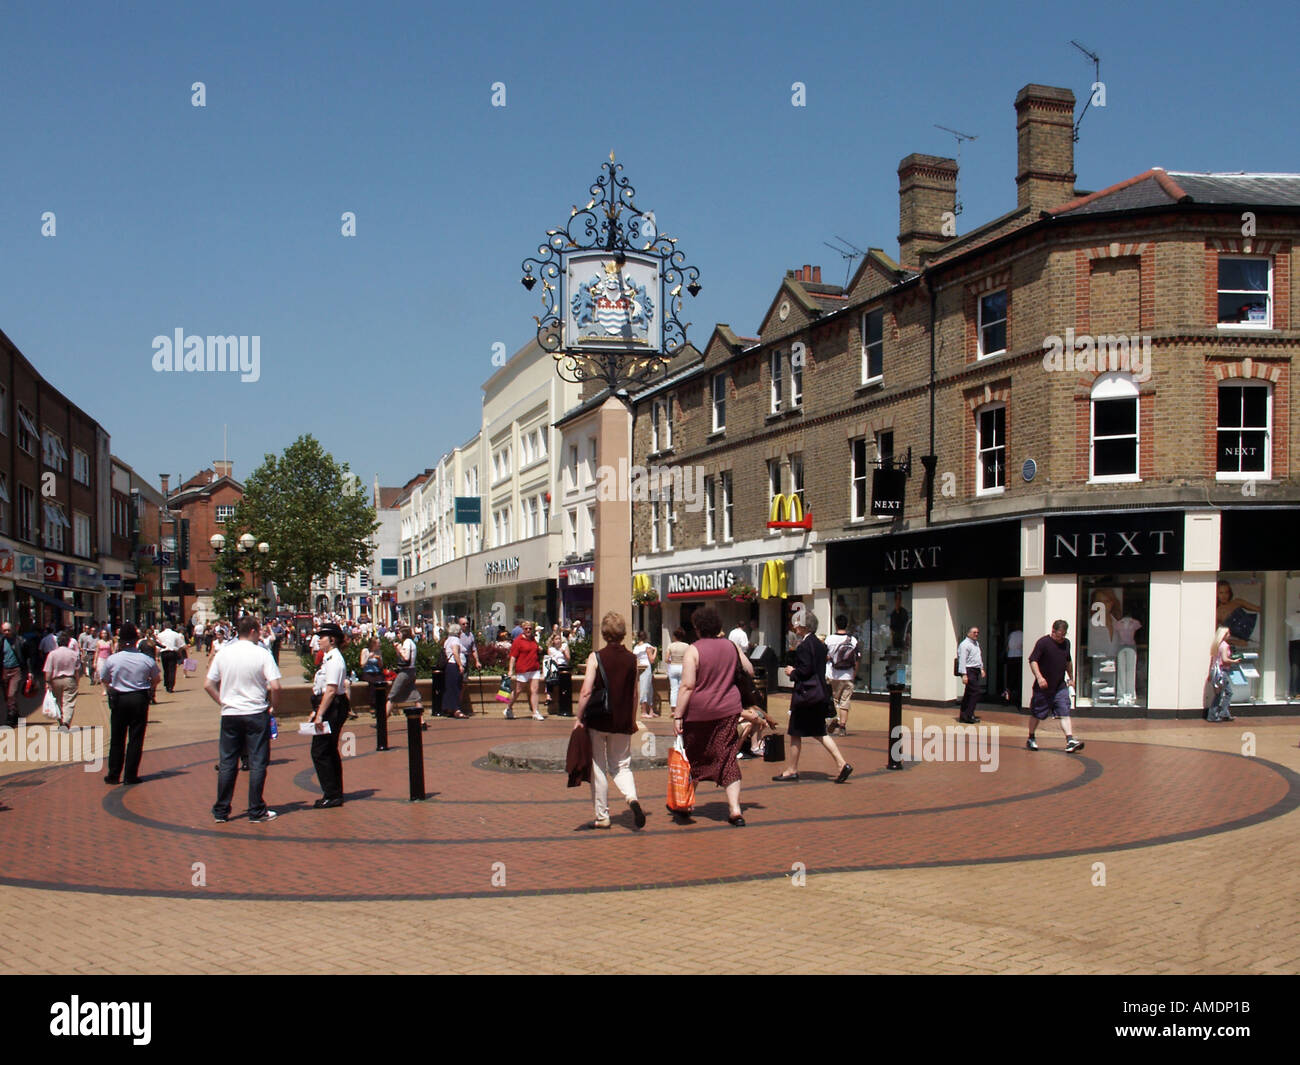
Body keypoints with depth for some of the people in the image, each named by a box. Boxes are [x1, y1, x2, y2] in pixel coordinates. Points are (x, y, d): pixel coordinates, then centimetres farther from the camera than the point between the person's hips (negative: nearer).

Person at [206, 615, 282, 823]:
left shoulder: (223, 653, 3)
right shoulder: (262, 654, -9)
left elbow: (208, 685, 5)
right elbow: (275, 686, -16)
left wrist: (223, 702, 15)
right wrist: (273, 706, 0)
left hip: (229, 714, 4)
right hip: (256, 714, -4)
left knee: (227, 763, 10)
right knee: (257, 763, 3)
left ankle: (221, 811, 14)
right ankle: (256, 811, 6)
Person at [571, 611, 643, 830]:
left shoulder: (596, 657, -8)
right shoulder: (632, 659, 2)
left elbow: (586, 691, -15)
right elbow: (634, 693, 8)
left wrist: (578, 718, -6)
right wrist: (632, 721, 19)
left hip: (597, 721, -3)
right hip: (622, 722, 3)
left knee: (598, 769, 9)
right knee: (621, 765, 15)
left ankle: (602, 817, 12)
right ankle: (632, 797, -13)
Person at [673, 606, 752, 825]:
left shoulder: (693, 650, -9)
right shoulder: (731, 646, 4)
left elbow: (687, 686, -14)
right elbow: (749, 671, 14)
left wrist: (678, 716, -12)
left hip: (698, 711, -3)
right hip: (728, 710, 3)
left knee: (693, 757, 14)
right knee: (727, 759, 4)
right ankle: (735, 810, -5)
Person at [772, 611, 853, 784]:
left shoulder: (804, 646, -17)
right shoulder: (820, 644, 12)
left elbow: (805, 671, -23)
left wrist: (792, 672, -5)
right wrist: (795, 670, 15)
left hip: (805, 695, -9)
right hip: (819, 694, 9)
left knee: (795, 733, 2)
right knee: (819, 732, 12)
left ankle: (791, 770, 10)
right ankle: (841, 764, 4)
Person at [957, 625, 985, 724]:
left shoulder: (976, 643, 18)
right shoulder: (965, 645, -13)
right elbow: (962, 660, -19)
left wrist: (982, 668, 24)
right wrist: (964, 674, -24)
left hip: (975, 671, 10)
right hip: (969, 671, -10)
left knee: (969, 693, 12)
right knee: (976, 692, -14)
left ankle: (964, 715, 18)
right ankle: (968, 716, -11)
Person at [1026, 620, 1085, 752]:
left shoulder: (1066, 643, 10)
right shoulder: (1043, 642, -11)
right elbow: (1033, 660, -15)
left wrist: (1070, 677, 27)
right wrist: (1039, 677, -25)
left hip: (1060, 686, 5)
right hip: (1043, 687, -5)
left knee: (1064, 712, -8)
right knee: (1036, 714, 7)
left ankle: (1070, 740, -15)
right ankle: (1031, 739, 23)